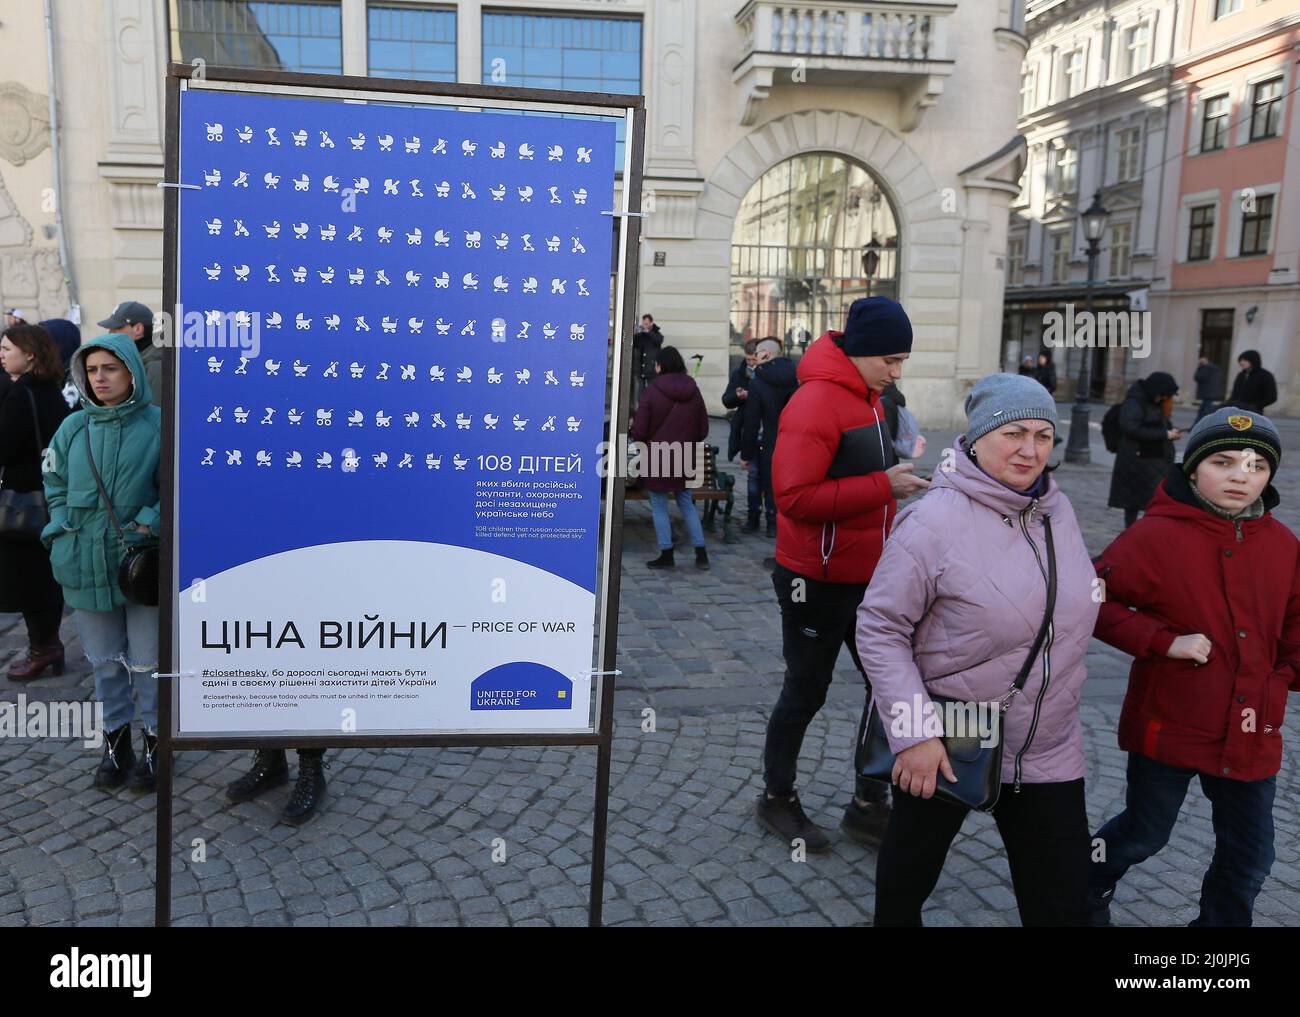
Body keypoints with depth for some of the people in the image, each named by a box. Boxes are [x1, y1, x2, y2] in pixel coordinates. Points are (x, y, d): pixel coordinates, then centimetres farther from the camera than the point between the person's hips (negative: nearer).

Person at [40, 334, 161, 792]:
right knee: (104, 660, 15)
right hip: (86, 563, 4)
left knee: (147, 660, 7)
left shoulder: (158, 425, -7)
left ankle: (154, 742, 23)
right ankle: (115, 741, 30)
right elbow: (56, 484, 15)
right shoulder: (74, 427, 5)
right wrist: (61, 530, 2)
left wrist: (149, 524, -16)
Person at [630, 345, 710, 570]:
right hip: (684, 459, 5)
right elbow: (703, 430, 7)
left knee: (659, 506, 7)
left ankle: (666, 554, 10)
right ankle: (701, 554, 13)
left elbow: (639, 431, -14)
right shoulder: (693, 390, 1)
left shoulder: (653, 391, -13)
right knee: (686, 503, 15)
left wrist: (630, 431, 8)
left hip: (657, 458, -5)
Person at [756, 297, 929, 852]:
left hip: (866, 576, 9)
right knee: (806, 692, 7)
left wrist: (898, 478, 6)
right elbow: (794, 496, -27)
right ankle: (777, 798, 28)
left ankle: (868, 804, 27)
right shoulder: (816, 402, -20)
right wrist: (882, 485, -26)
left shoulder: (866, 397, 9)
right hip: (818, 580, -9)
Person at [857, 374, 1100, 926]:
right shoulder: (935, 521, -19)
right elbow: (879, 628, -18)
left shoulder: (1057, 510, 2)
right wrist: (914, 733, -22)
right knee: (910, 868, 17)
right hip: (944, 742, -5)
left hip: (1048, 750, 5)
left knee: (1064, 901, 12)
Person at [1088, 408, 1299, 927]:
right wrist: (1164, 641, -22)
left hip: (1251, 735, 4)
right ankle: (1088, 891, 45)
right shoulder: (1154, 536, -17)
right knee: (1144, 834, 16)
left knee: (1249, 857, 16)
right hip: (1168, 726, -4)